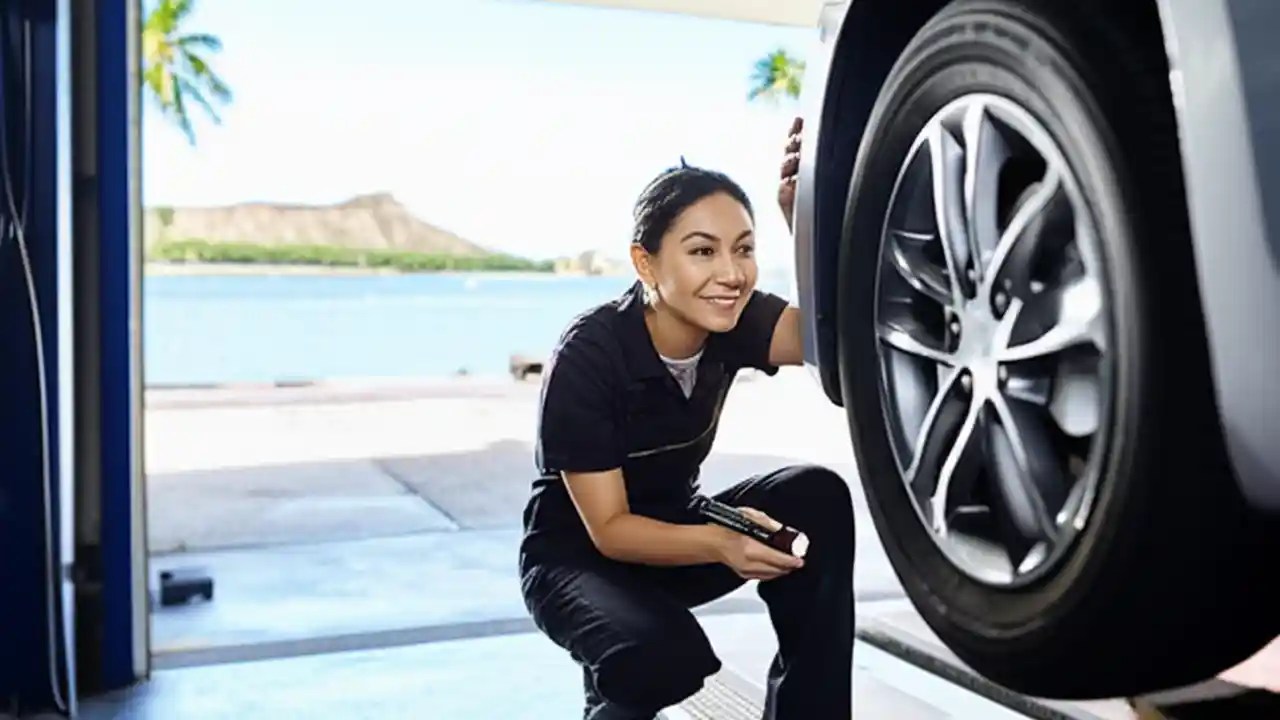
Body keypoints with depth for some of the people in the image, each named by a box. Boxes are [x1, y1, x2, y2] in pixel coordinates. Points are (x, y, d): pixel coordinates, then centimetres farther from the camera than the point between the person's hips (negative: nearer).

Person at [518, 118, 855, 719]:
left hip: (670, 528, 6)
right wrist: (719, 543, -40)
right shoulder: (586, 356, -26)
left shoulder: (730, 322, -12)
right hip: (576, 555, -5)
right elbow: (608, 529, -24)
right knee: (667, 654, -35)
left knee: (817, 498, -20)